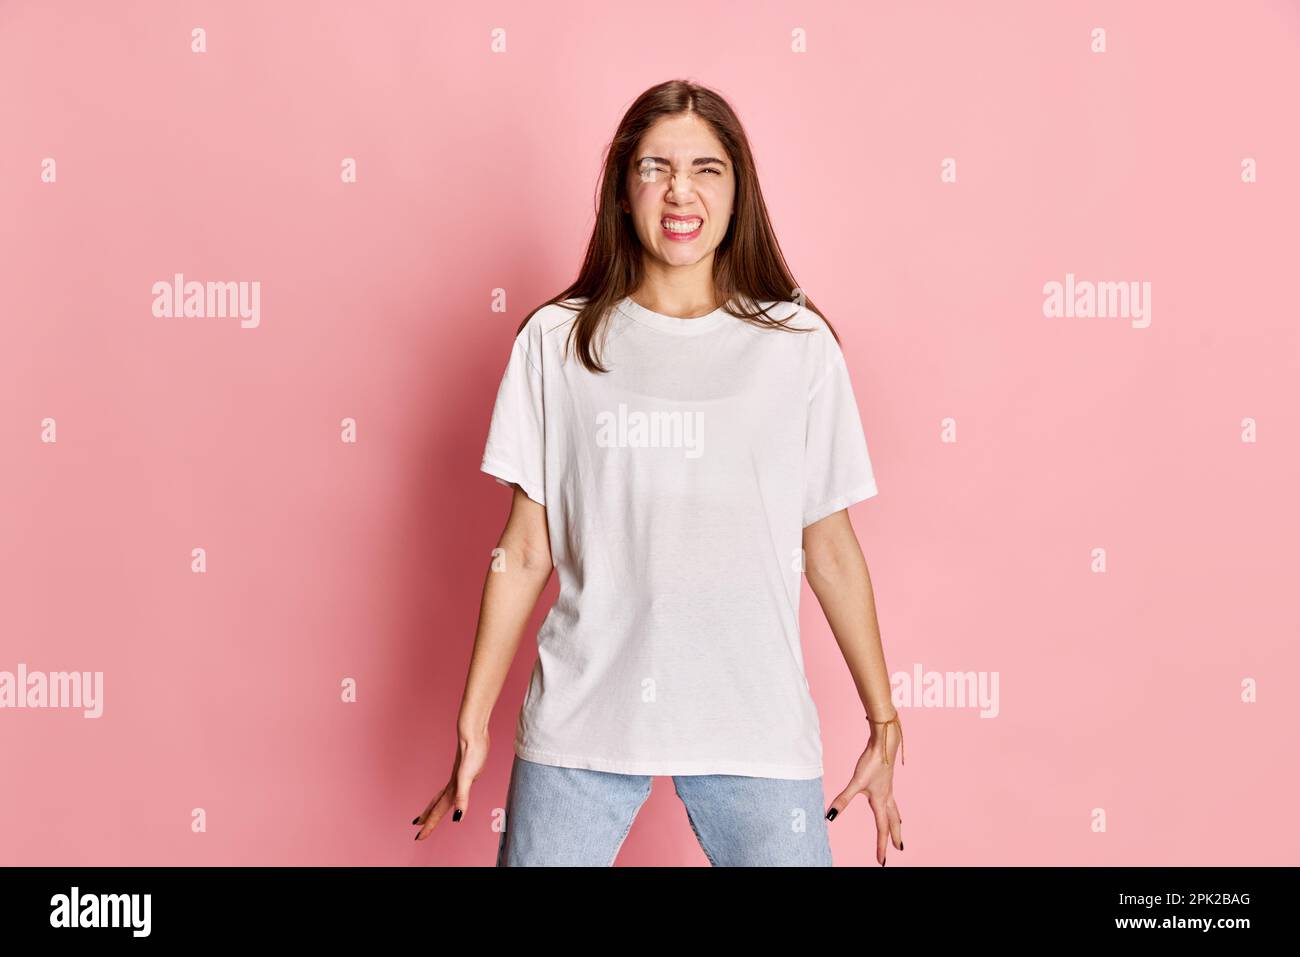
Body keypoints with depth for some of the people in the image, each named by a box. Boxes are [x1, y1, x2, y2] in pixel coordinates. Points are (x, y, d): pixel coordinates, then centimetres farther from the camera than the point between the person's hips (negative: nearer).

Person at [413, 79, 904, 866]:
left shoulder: (798, 346, 1)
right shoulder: (557, 342, 2)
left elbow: (832, 548, 5)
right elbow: (525, 550, 5)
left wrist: (885, 725, 7)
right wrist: (472, 724, 5)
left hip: (753, 723, 0)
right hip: (583, 715, 1)